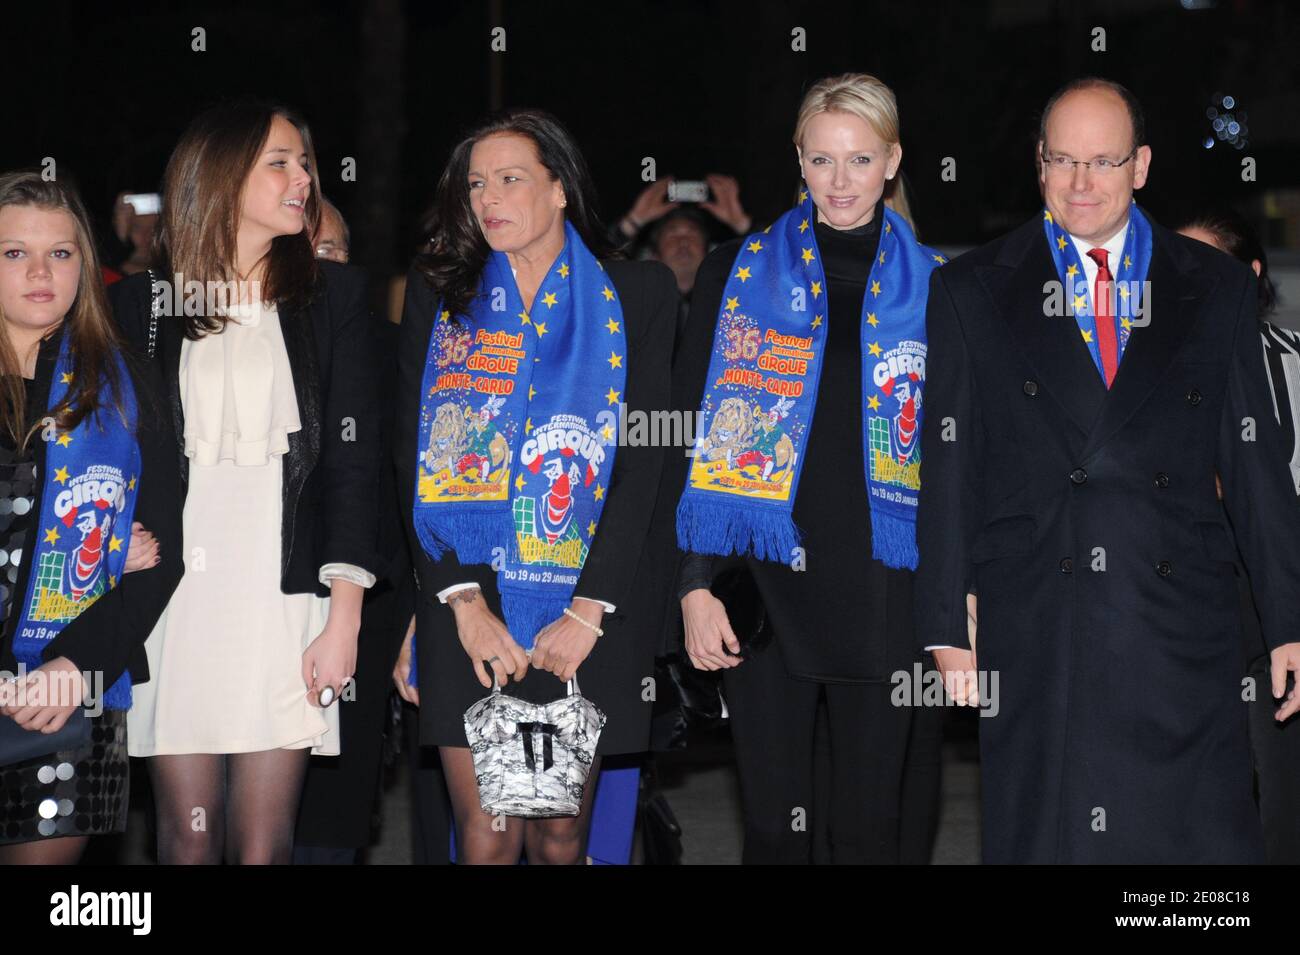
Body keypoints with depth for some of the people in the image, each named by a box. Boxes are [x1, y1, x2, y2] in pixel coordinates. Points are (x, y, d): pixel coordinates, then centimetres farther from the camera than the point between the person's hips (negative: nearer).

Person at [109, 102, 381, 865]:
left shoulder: (333, 296, 8)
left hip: (285, 599, 0)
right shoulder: (143, 301, 8)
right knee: (188, 838, 1)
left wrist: (345, 617, -7)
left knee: (265, 843, -2)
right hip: (175, 598, 0)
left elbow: (355, 459, 2)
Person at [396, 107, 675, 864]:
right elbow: (416, 454, 2)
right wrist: (464, 602, -9)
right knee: (486, 835, 0)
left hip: (584, 611, -1)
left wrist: (589, 610, -11)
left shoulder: (638, 294, 4)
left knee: (561, 838, 3)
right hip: (466, 609, 1)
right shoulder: (439, 294, 9)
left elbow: (644, 458, -2)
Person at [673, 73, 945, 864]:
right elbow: (691, 435, 2)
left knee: (877, 828, 3)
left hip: (886, 595, 0)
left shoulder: (931, 286, 7)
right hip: (768, 593, 0)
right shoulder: (739, 274, 5)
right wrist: (696, 585, -7)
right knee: (776, 826, 3)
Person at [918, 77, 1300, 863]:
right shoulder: (972, 292, 9)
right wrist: (946, 626, 1)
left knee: (1209, 837, -4)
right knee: (1043, 837, 2)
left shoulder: (1218, 288, 11)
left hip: (1182, 624, 1)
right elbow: (950, 469, 6)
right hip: (1033, 634, 0)